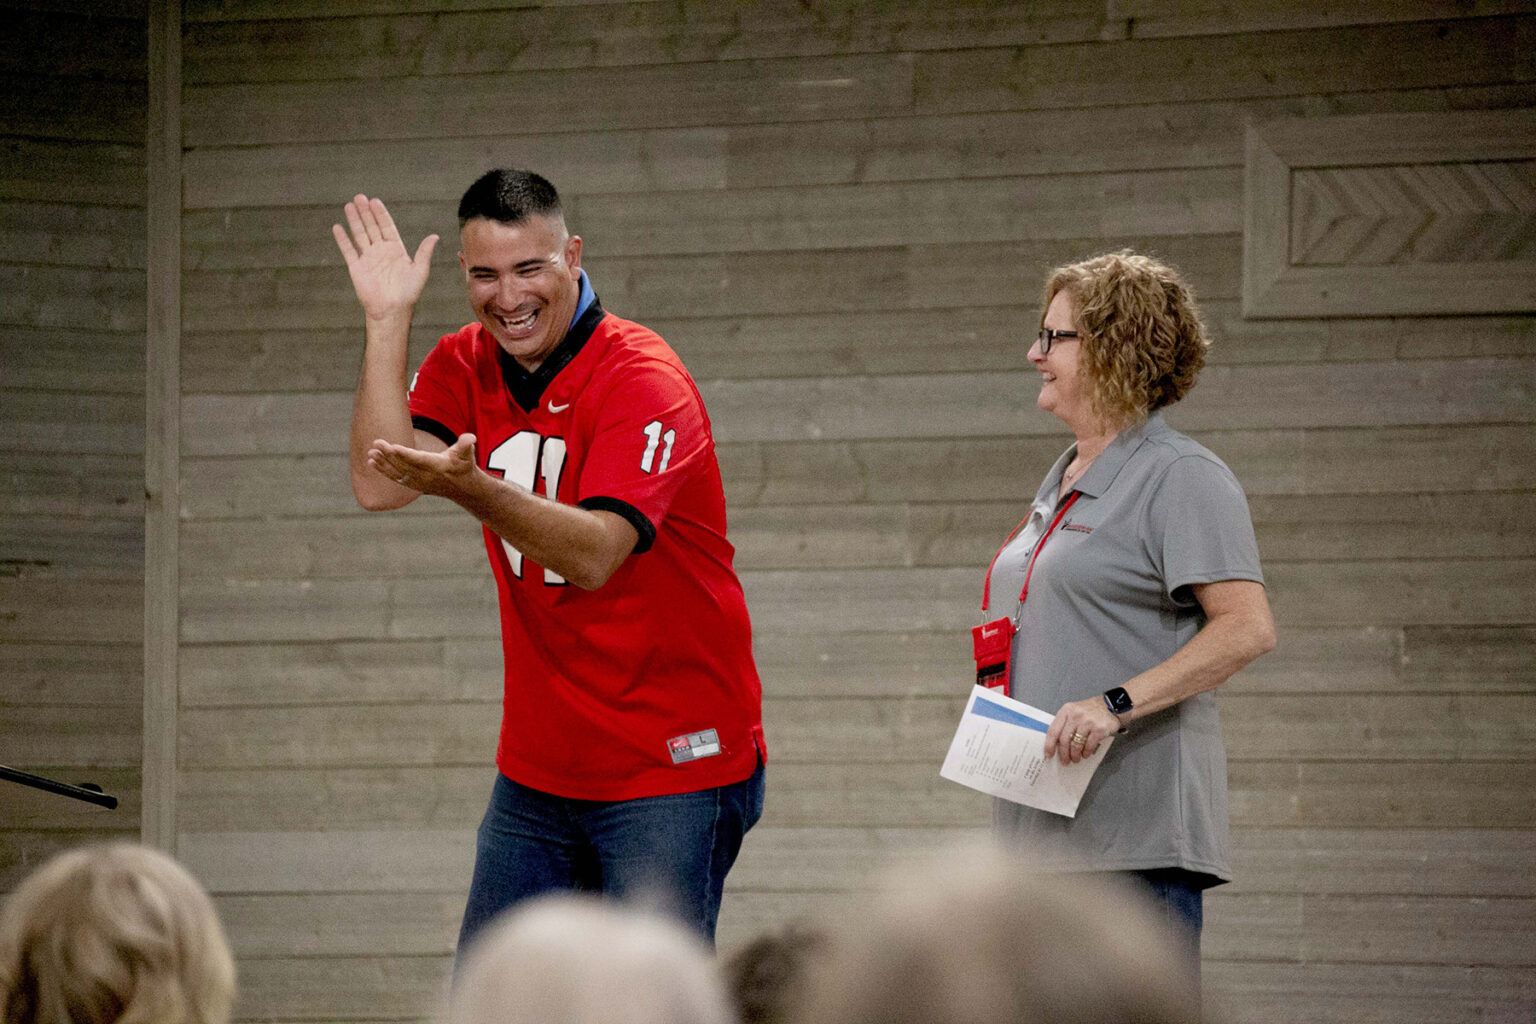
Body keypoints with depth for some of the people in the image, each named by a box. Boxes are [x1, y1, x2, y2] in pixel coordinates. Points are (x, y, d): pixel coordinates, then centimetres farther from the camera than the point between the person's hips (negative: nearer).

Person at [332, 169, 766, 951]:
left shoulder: (643, 380, -15)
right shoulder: (463, 367, 6)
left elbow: (594, 554, -26)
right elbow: (379, 485, -10)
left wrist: (472, 489, -41)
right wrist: (386, 320, -12)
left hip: (672, 764, -6)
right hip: (539, 768, 6)